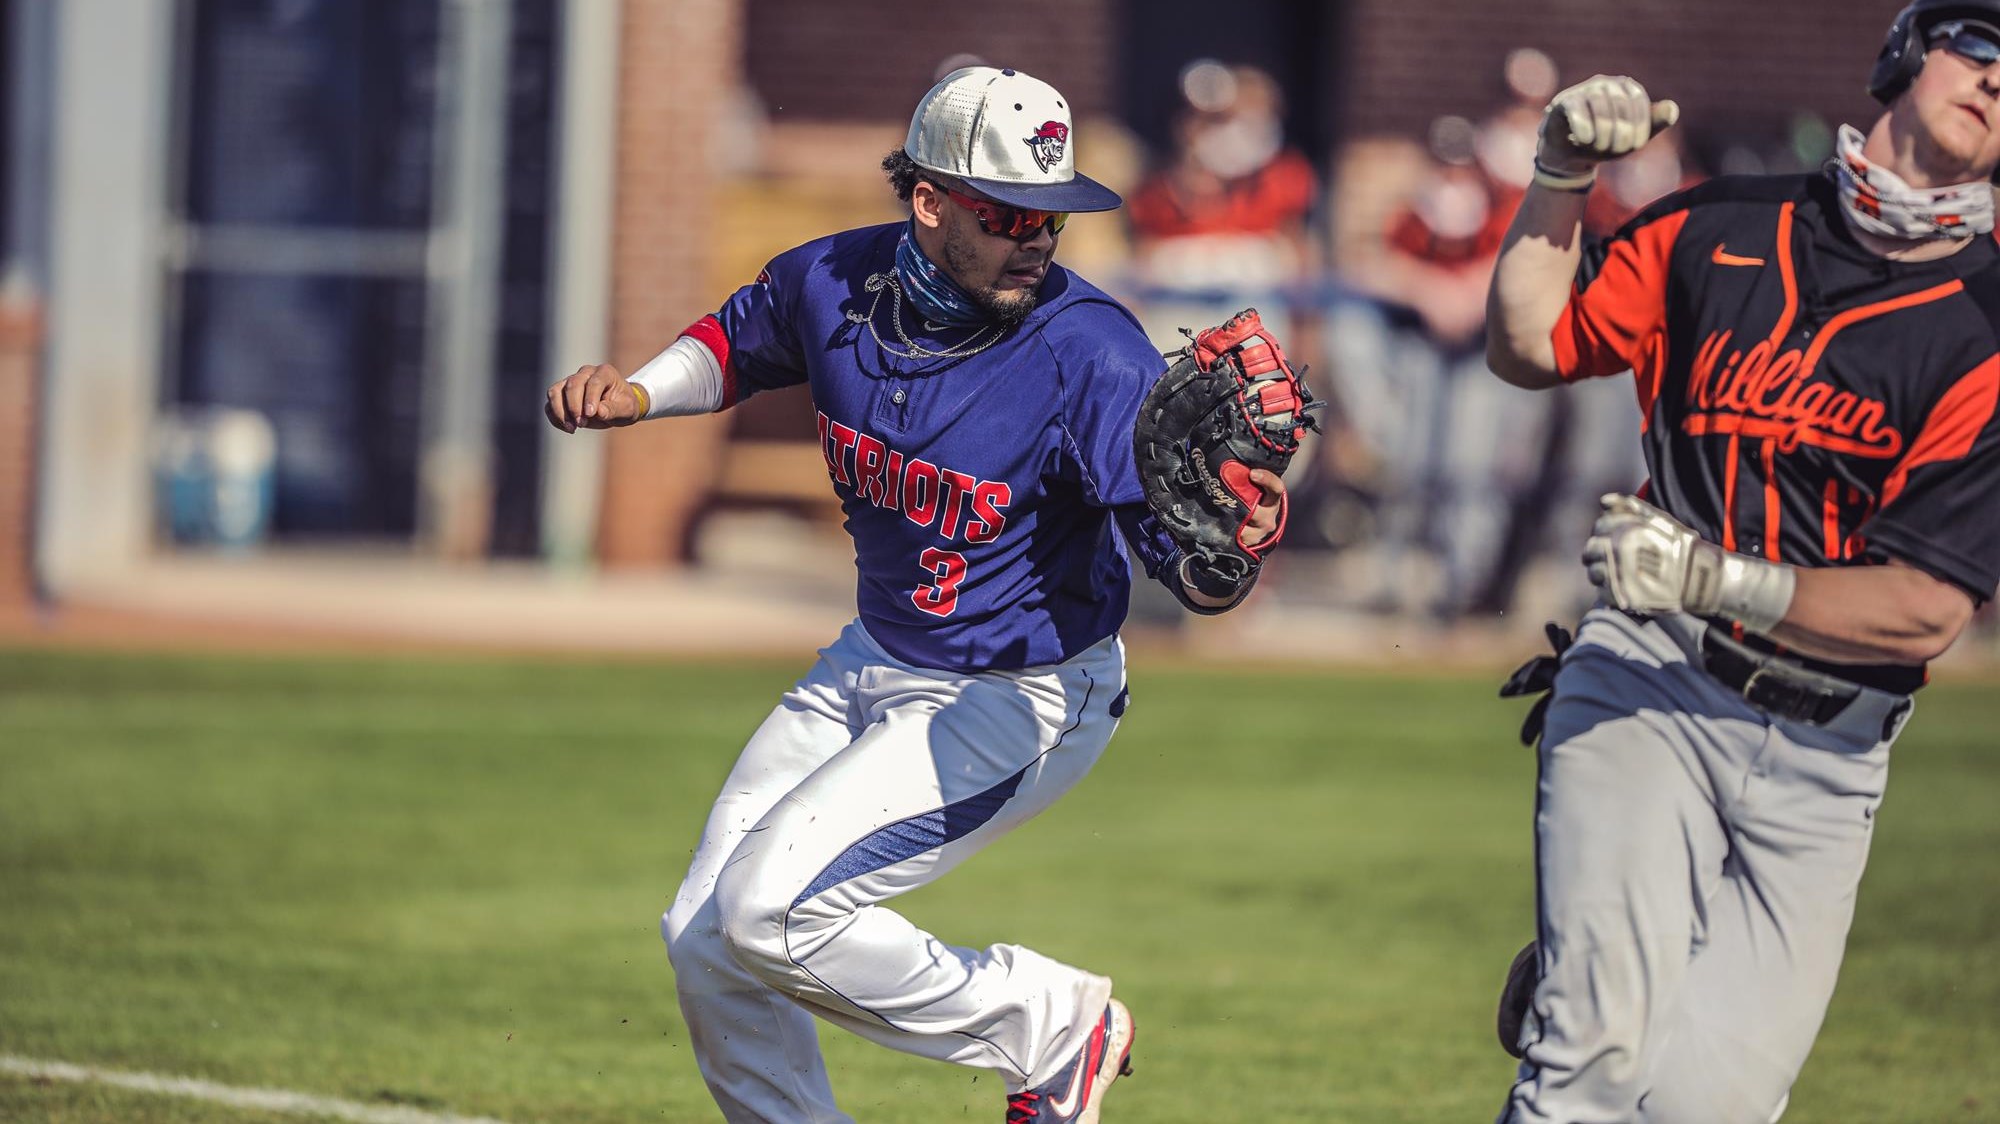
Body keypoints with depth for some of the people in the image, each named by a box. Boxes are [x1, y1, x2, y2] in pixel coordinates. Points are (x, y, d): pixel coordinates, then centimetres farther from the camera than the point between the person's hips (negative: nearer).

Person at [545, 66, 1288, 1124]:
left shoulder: (1090, 352, -27)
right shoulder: (833, 283, -12)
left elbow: (1191, 571, -31)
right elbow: (737, 342, 13)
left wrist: (1234, 546, -53)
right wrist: (636, 392, -5)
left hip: (1022, 697, -6)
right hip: (873, 663, 7)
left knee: (772, 917, -20)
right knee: (705, 942, 9)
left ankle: (1055, 1026, -2)